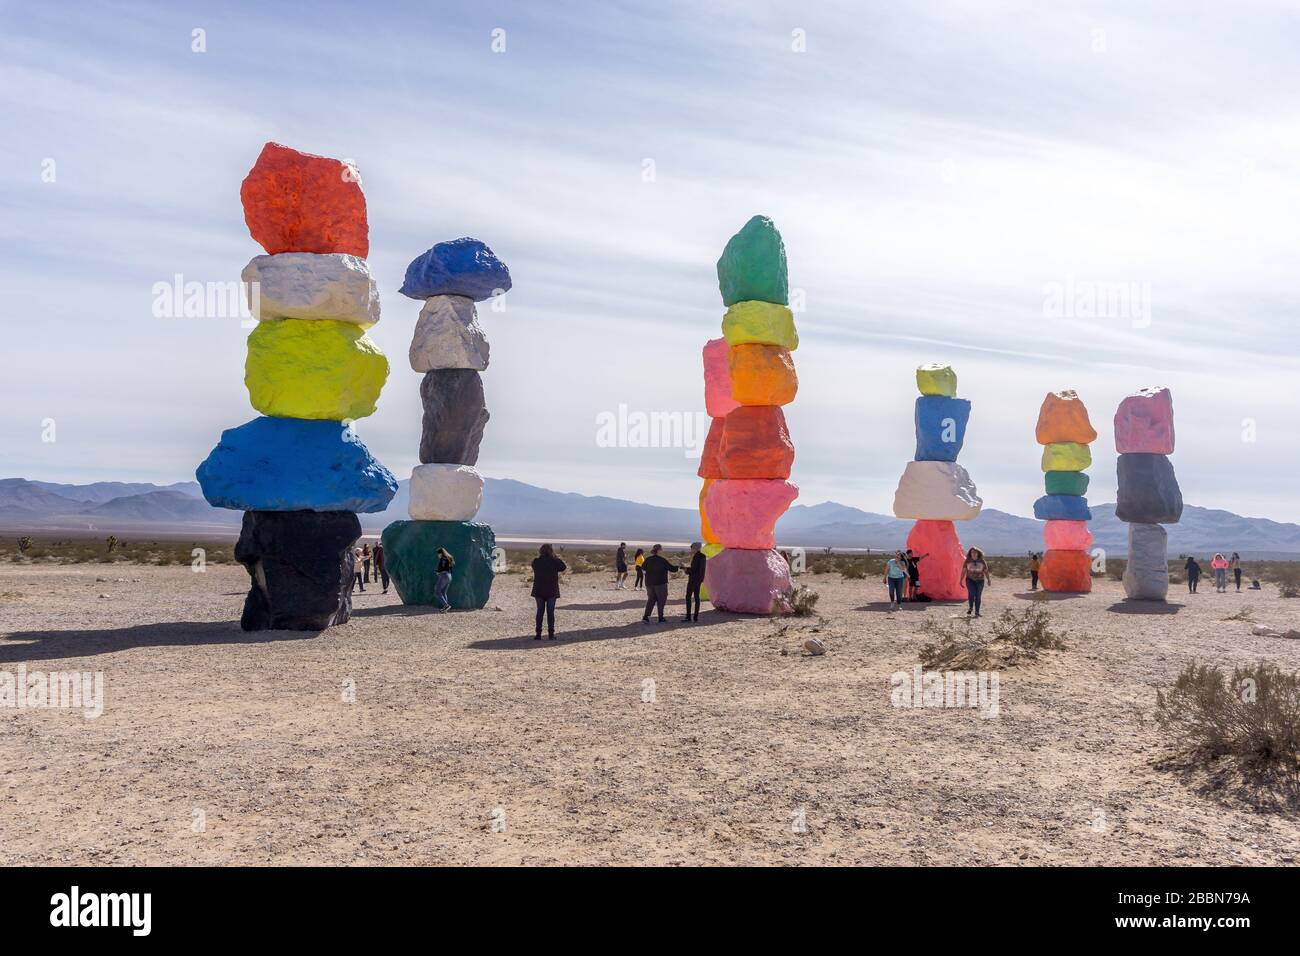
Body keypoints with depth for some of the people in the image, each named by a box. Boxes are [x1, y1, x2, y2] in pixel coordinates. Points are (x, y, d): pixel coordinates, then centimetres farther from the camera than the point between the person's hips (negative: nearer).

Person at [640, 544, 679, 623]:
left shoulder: (648, 560, 2)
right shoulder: (663, 560, -13)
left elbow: (644, 568, 17)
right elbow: (672, 568, -8)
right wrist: (679, 568, 9)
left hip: (649, 583, 5)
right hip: (660, 583, -5)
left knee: (651, 599, 11)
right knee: (661, 600, 7)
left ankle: (646, 617, -1)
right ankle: (661, 618, 10)